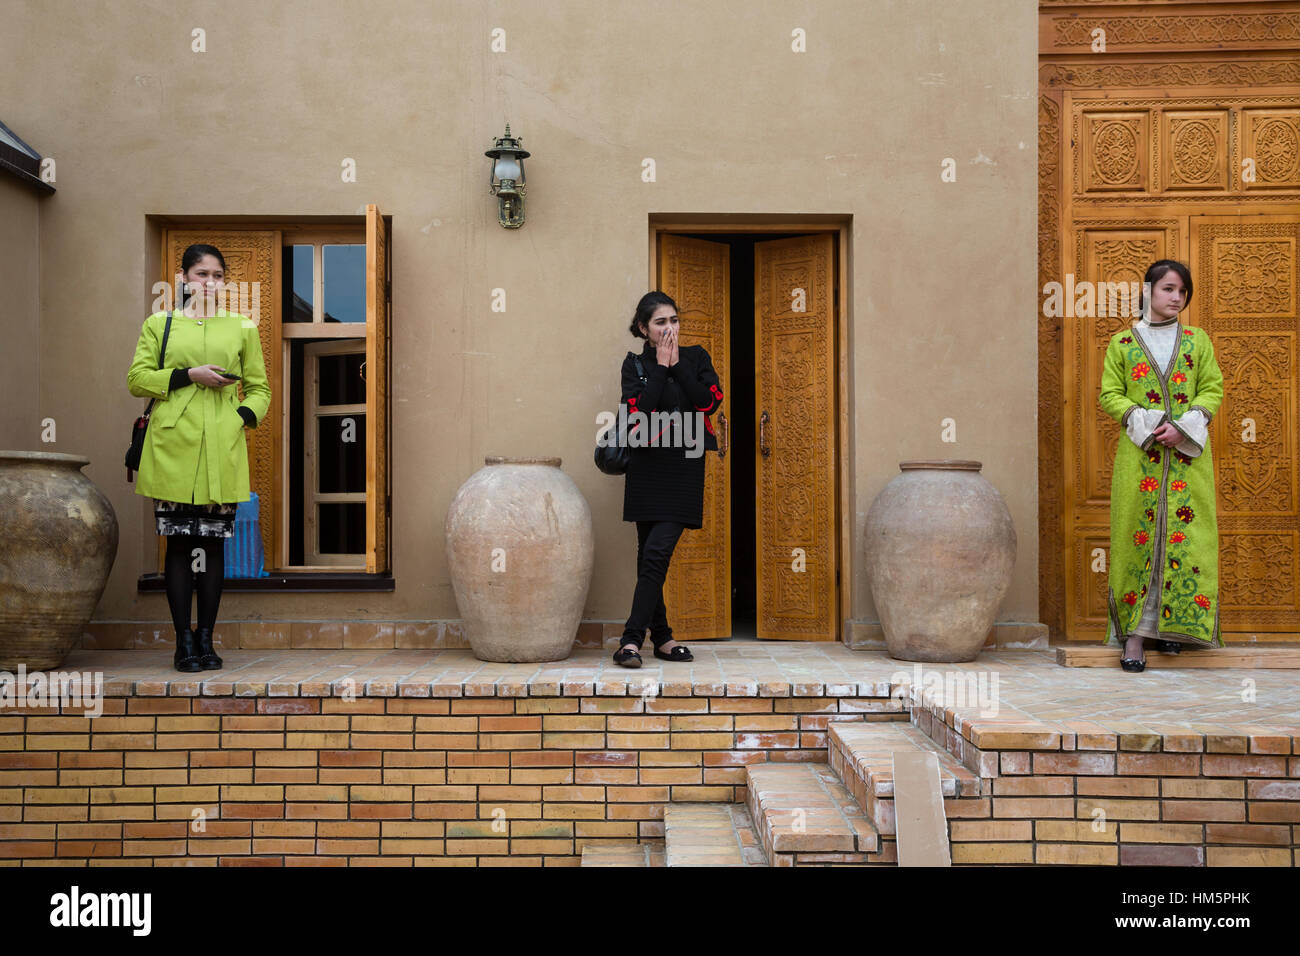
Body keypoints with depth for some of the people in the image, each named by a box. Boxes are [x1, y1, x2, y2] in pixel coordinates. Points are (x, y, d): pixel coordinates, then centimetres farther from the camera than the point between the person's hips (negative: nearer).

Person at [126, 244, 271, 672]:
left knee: (214, 541, 3)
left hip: (222, 448, 1)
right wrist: (189, 374, -9)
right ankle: (184, 640, 6)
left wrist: (243, 417, -4)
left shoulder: (242, 328, 13)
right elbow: (136, 379, 4)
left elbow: (260, 388, 15)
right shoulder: (159, 324, 11)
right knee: (179, 541, 0)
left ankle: (206, 639, 11)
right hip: (174, 445, -1)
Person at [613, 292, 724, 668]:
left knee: (657, 551, -11)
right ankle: (661, 637, 15)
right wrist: (661, 366, -8)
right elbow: (638, 410, -12)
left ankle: (632, 639, -9)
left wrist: (677, 364, -6)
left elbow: (710, 400, -7)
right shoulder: (636, 363, 5)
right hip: (649, 469, 1)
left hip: (685, 468, -1)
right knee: (650, 555, 5)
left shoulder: (696, 357, 9)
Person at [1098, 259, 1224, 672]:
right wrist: (1143, 421, -12)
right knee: (1138, 534, -6)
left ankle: (1175, 623, 6)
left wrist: (1183, 426, -10)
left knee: (1186, 535, -3)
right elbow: (1109, 394, 4)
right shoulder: (1122, 343, 9)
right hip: (1139, 452, -2)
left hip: (1189, 452, 2)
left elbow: (1213, 389, 7)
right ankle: (1135, 633, -5)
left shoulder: (1197, 340, 13)